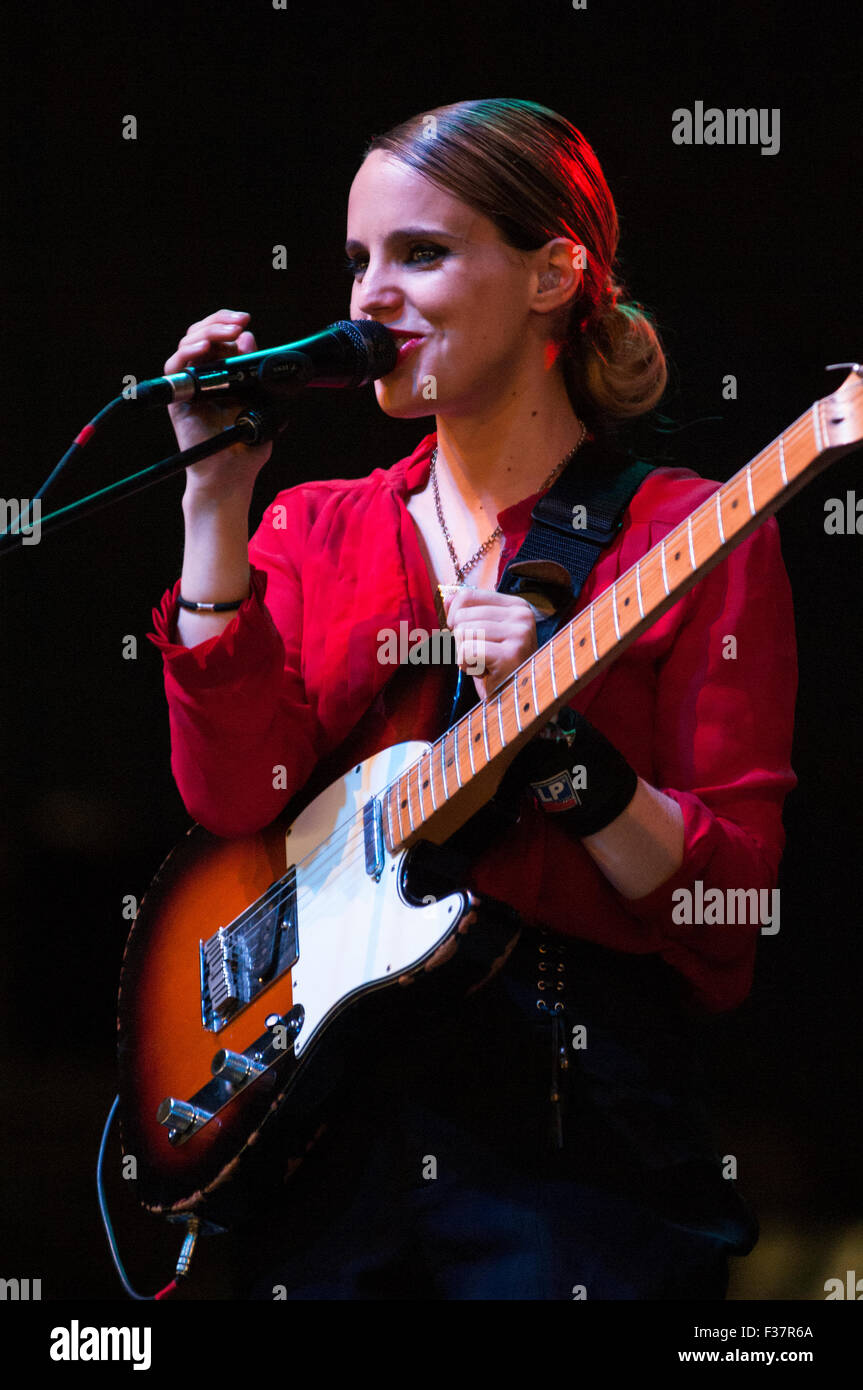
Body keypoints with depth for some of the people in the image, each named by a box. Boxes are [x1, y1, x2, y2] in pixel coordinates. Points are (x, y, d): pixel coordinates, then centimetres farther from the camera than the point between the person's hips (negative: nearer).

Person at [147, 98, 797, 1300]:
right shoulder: (314, 533, 14)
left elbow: (732, 911, -5)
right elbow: (234, 795, -4)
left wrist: (559, 748, -19)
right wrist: (216, 499, -5)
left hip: (571, 1129, -4)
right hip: (320, 1116, 4)